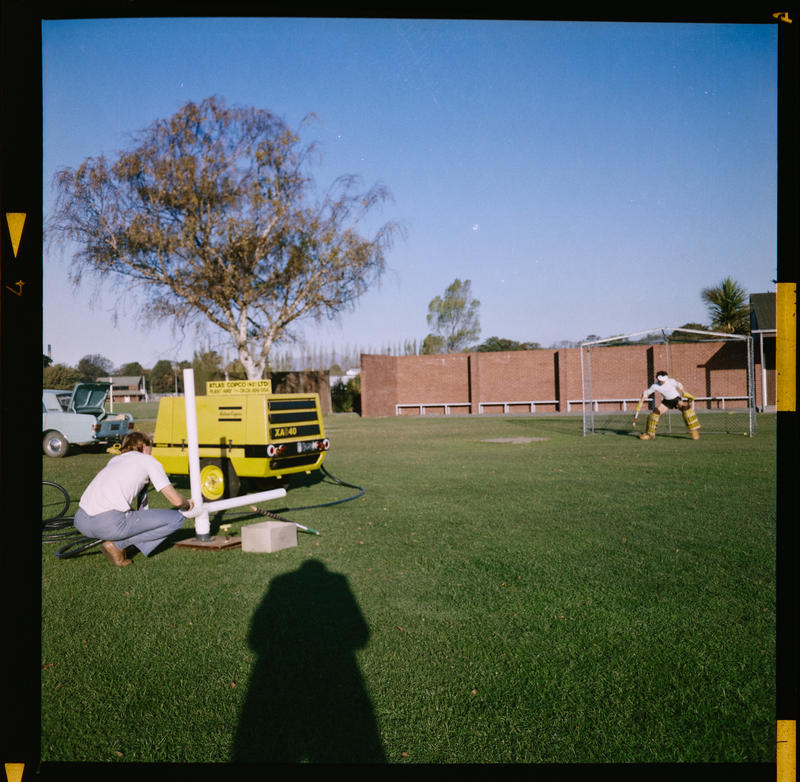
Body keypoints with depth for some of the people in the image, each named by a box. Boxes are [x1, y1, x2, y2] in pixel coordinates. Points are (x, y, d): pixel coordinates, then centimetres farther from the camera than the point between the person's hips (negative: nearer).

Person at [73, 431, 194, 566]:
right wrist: (187, 504, 26)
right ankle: (116, 545, 0)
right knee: (176, 518, 2)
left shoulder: (114, 460, 28)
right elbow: (176, 500, 4)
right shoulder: (149, 461, 10)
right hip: (109, 524, -8)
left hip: (81, 522, 8)